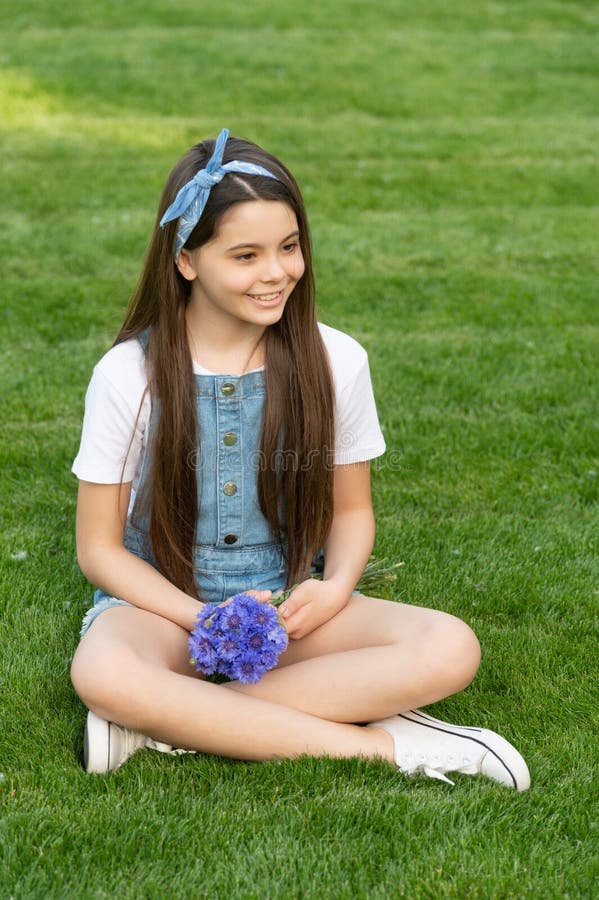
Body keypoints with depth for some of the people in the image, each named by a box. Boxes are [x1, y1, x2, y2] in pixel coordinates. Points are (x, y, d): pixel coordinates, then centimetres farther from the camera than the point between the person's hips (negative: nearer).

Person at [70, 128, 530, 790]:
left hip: (284, 603, 2)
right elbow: (99, 547, -4)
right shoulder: (128, 375, -10)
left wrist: (335, 589, -14)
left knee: (450, 649, -24)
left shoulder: (335, 361, -5)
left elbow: (351, 510, 8)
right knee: (101, 674, -38)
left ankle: (170, 719, -25)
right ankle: (379, 744, -26)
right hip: (161, 605, -2)